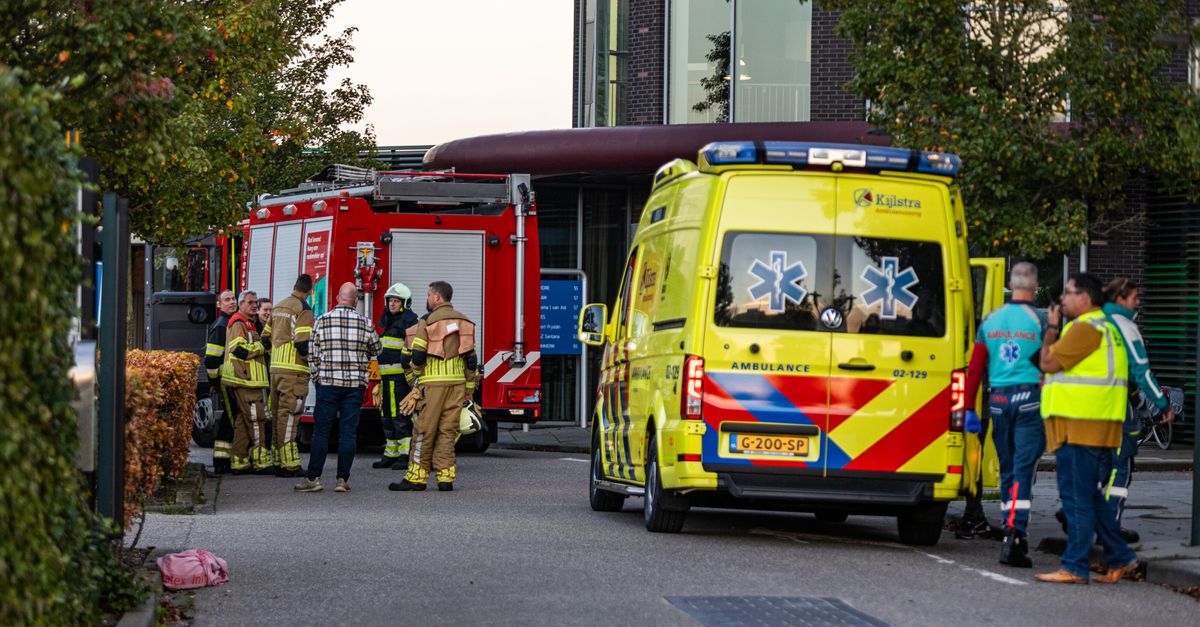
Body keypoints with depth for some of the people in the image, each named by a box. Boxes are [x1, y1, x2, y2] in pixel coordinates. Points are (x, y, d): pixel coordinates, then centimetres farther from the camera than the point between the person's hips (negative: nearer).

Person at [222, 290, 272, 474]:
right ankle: (260, 460, -10)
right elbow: (239, 350, -22)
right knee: (255, 419, -10)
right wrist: (262, 345, -13)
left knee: (243, 421, 10)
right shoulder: (238, 324, -10)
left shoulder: (248, 324, 24)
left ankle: (239, 461, 11)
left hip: (248, 381, 11)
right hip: (245, 381, -11)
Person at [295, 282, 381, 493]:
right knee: (348, 432, 3)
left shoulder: (322, 321, -2)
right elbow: (376, 350, 14)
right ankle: (343, 478, 2)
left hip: (328, 383, -1)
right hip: (355, 384, 1)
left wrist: (316, 378, 14)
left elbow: (313, 355, 1)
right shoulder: (365, 324, -1)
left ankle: (313, 478, 0)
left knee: (321, 431, 2)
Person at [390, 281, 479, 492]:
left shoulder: (428, 321, -5)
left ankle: (416, 476, -1)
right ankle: (446, 476, 2)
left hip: (433, 382, -5)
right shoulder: (463, 322, 12)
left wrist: (418, 374, 12)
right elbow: (471, 359, 12)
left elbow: (417, 356, -8)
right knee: (448, 431, 7)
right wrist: (469, 389, 17)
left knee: (425, 430, -2)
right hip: (457, 382, 5)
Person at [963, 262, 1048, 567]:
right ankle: (1015, 532, -19)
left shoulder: (990, 320, 8)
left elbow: (975, 367, 8)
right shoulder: (1039, 320, -4)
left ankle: (1012, 534, 17)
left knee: (1007, 470, 13)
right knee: (1024, 470, -6)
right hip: (1030, 400, -4)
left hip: (998, 401, 4)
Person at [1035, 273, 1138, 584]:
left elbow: (1049, 362, -13)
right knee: (1090, 496, 16)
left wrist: (1051, 328, -1)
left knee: (1076, 497, -7)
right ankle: (1120, 558, 18)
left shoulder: (1085, 328, -13)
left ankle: (1074, 568, -6)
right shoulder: (1105, 326, 22)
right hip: (1095, 429, 10)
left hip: (1079, 427, -10)